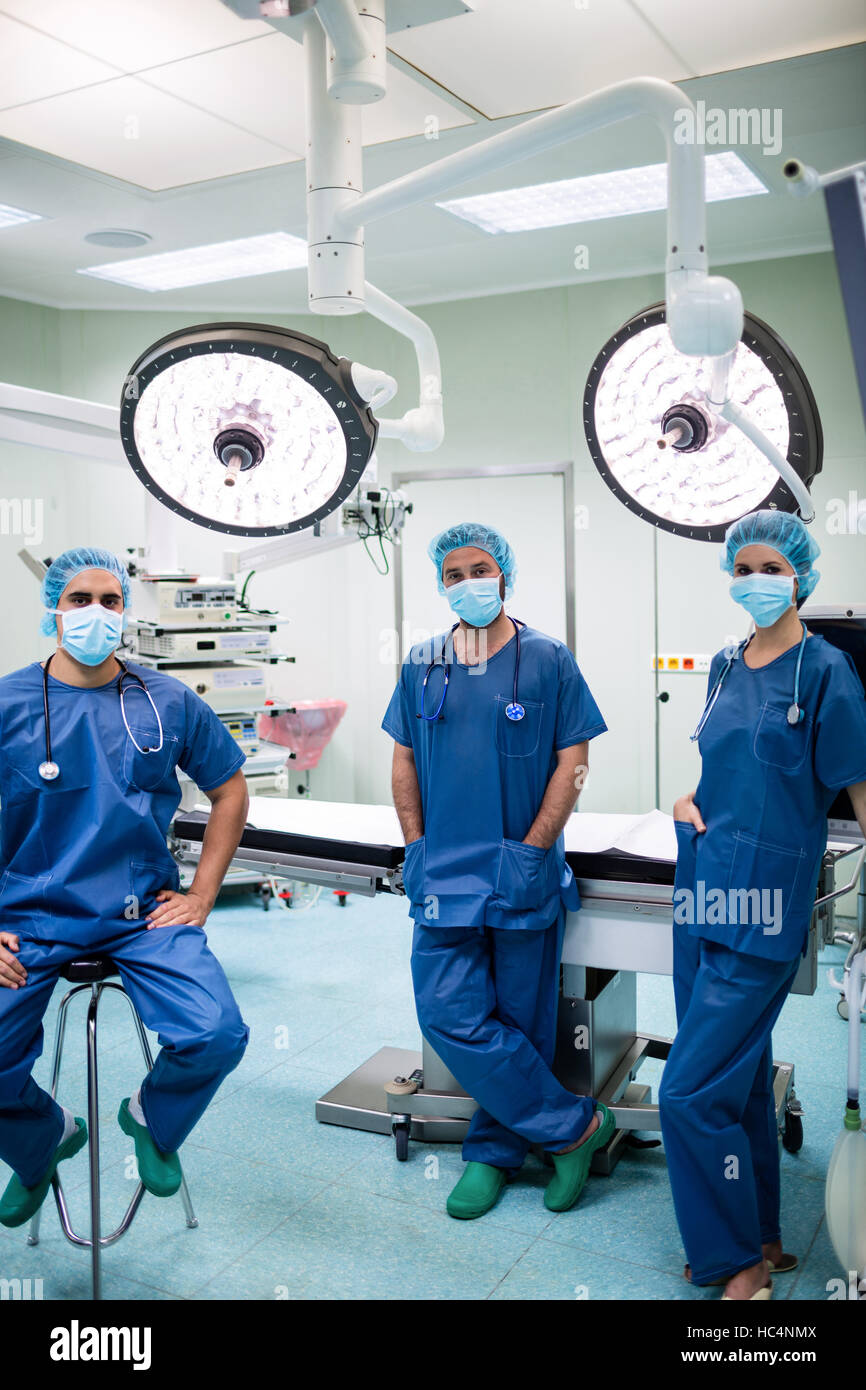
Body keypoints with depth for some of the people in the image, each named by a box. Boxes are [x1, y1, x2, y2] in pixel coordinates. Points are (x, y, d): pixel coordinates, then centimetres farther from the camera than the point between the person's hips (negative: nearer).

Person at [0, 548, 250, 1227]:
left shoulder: (170, 701, 2)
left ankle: (152, 1120, 18)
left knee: (218, 1035, -19)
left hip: (146, 913, 1)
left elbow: (230, 791, 12)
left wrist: (201, 896, 5)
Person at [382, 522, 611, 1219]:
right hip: (444, 874, 3)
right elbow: (404, 763, 13)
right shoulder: (423, 665, 9)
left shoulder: (547, 659, 0)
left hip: (524, 873, -2)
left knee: (520, 1020, 5)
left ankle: (496, 1149, 26)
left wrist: (532, 850, -8)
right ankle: (575, 1124, 10)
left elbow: (572, 763, -2)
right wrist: (418, 848, 4)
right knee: (448, 1012, -4)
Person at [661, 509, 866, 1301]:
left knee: (693, 1092, -7)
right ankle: (761, 1241, 33)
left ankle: (741, 1263, 14)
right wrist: (688, 799, 4)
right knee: (738, 1080, 16)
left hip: (765, 907, -7)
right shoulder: (726, 667, 11)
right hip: (704, 893, 7)